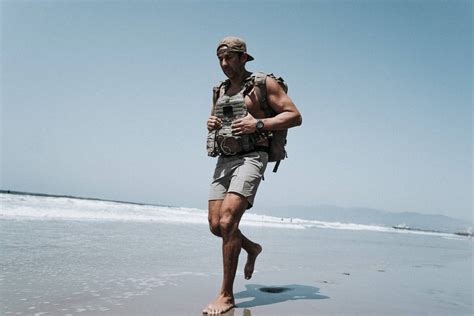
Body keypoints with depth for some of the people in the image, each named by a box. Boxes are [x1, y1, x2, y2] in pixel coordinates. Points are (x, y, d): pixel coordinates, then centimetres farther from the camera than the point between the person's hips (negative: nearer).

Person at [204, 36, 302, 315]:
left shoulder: (264, 83, -1)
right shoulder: (220, 90, 18)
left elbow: (295, 116, -6)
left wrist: (258, 124, -17)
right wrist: (211, 125, 5)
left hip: (251, 158, -7)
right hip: (224, 160, 7)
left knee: (227, 221, -20)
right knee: (216, 225, 3)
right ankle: (252, 248, 34)